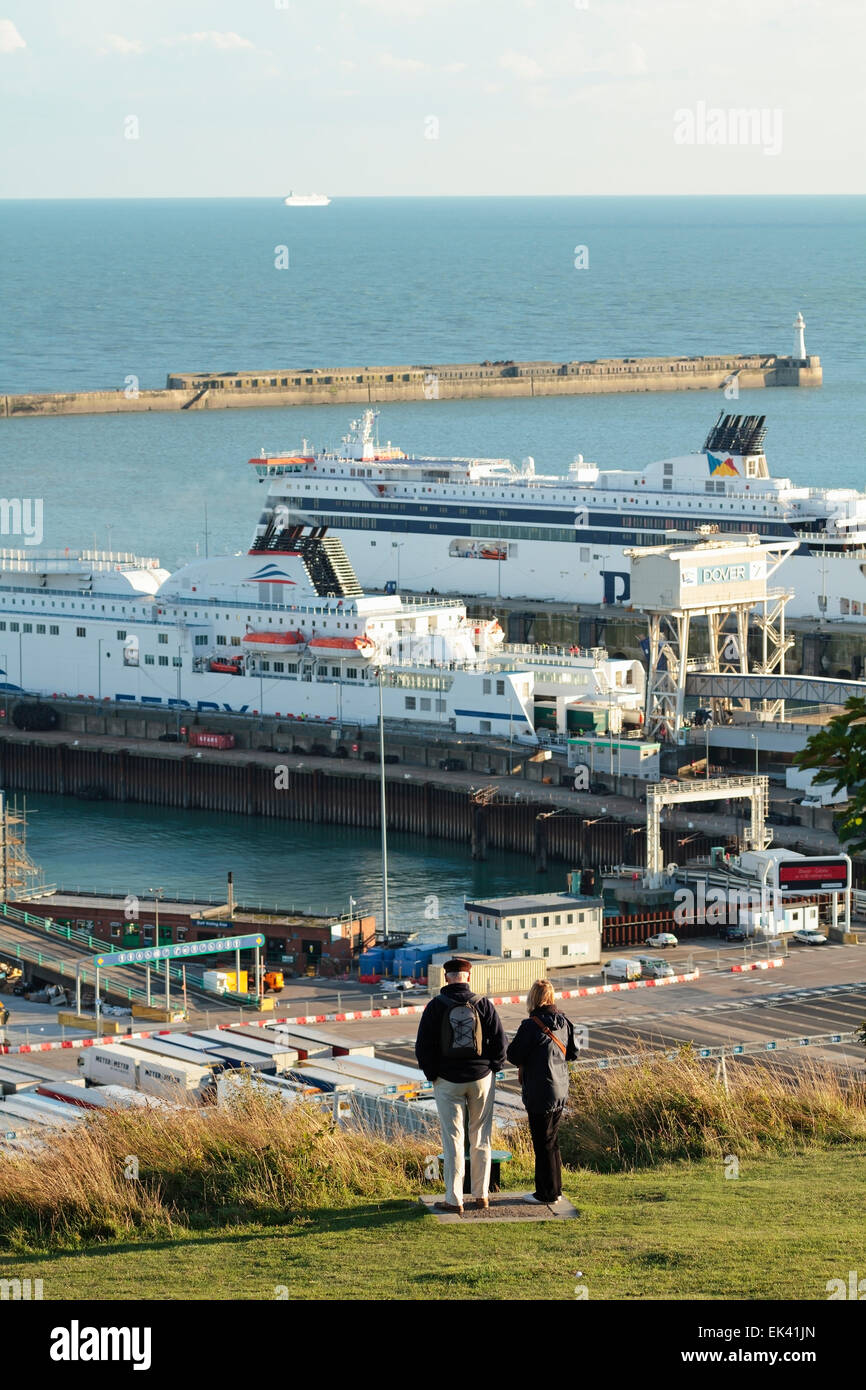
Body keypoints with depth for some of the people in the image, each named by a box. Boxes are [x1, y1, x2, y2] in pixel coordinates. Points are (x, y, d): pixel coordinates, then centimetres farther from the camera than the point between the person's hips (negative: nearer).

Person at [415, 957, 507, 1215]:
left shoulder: (436, 1006, -7)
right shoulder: (483, 1005, -5)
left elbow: (423, 1046, -5)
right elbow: (500, 1040, -3)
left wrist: (432, 1075, 6)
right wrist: (493, 1068, 9)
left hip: (448, 1080, -1)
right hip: (482, 1078, 1)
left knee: (453, 1139, 3)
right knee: (481, 1138, 10)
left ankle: (454, 1200, 1)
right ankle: (481, 1195, 14)